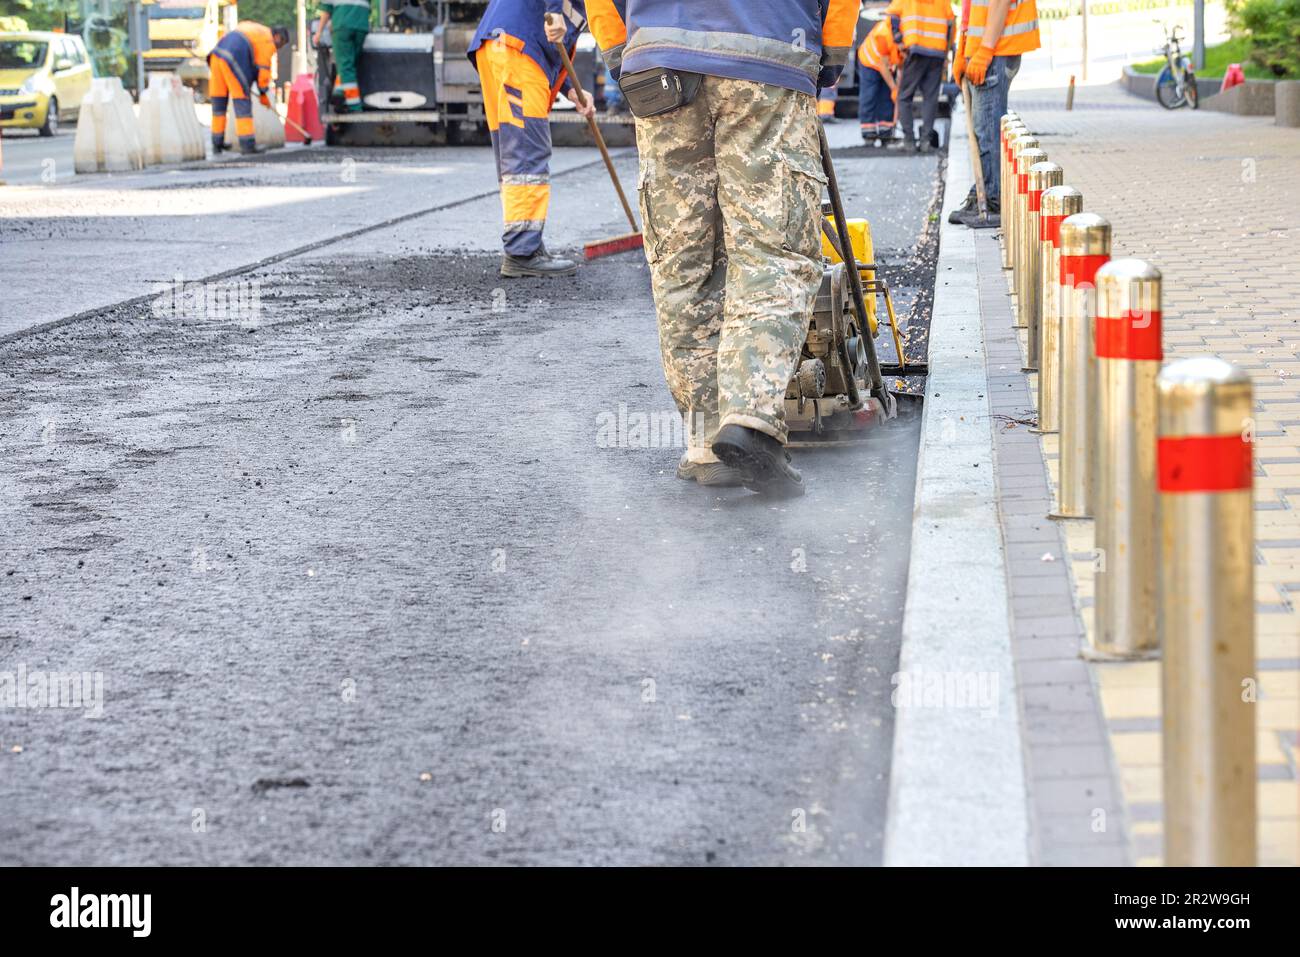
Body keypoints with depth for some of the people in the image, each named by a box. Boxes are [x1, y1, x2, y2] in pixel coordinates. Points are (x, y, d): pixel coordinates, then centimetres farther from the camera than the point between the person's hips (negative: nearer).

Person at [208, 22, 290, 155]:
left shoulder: (251, 27, 30)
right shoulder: (268, 40, 6)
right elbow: (263, 68, 4)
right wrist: (263, 93, 13)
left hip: (216, 54, 8)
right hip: (233, 60, -8)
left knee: (218, 100, 12)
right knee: (242, 101, -2)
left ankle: (217, 144, 17)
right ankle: (247, 143, -5)